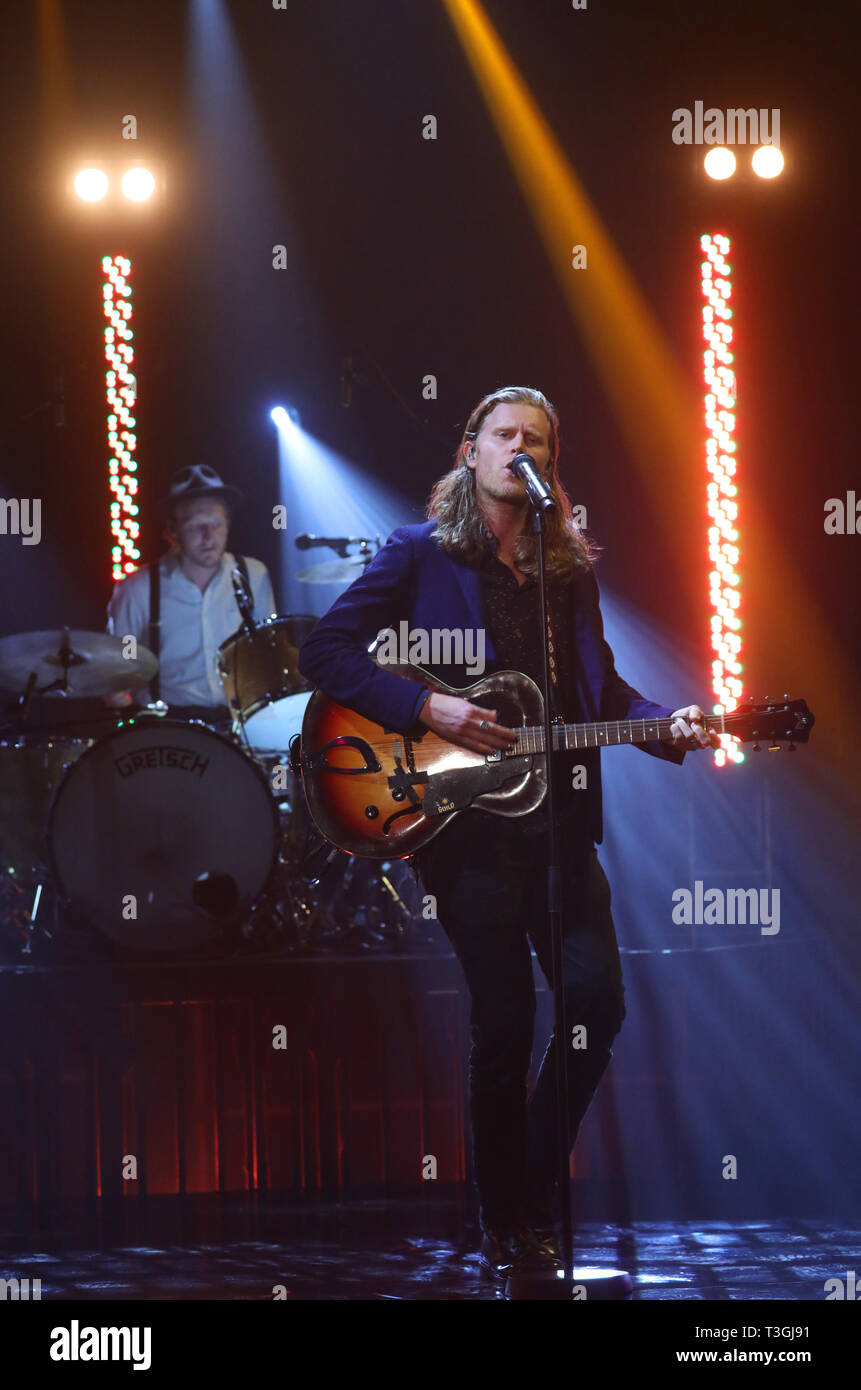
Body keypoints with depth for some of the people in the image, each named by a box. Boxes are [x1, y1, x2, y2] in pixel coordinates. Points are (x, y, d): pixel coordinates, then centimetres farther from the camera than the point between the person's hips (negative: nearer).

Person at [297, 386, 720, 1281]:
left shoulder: (570, 568, 16)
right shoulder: (422, 555, 2)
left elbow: (603, 688, 20)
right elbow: (326, 652, -4)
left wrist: (668, 726, 1)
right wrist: (427, 711, -14)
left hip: (558, 816, 5)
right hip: (469, 824, -5)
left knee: (598, 1002, -5)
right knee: (505, 1022, -3)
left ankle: (536, 1195, 15)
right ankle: (505, 1225, 13)